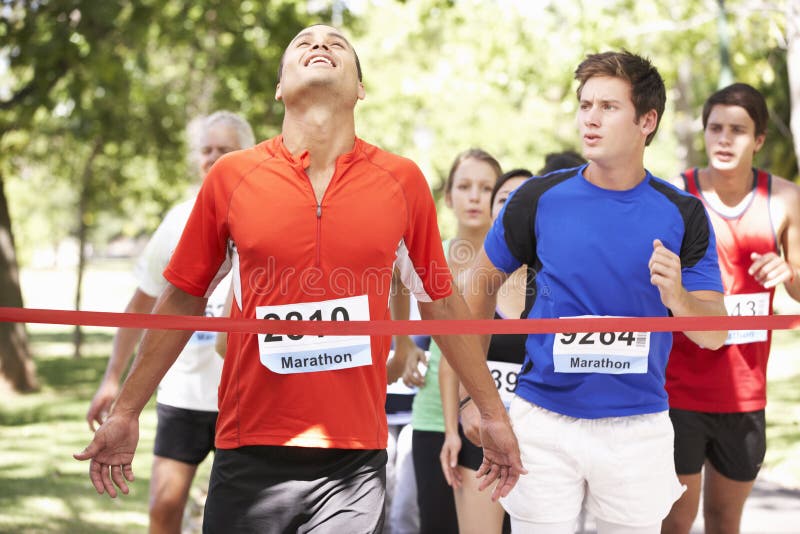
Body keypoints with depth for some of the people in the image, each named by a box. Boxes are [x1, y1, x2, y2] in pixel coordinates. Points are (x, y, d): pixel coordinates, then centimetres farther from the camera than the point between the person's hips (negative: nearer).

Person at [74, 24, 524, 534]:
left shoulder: (402, 180, 2)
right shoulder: (230, 177, 1)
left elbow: (441, 303, 12)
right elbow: (183, 301, 10)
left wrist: (493, 414, 14)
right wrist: (125, 413, 10)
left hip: (356, 460, 0)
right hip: (249, 454, 0)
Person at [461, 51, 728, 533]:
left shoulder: (682, 214, -3)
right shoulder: (539, 198, -4)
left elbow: (715, 335, -3)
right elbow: (482, 285, 9)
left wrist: (677, 298, -25)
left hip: (638, 426, 1)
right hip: (544, 421, 0)